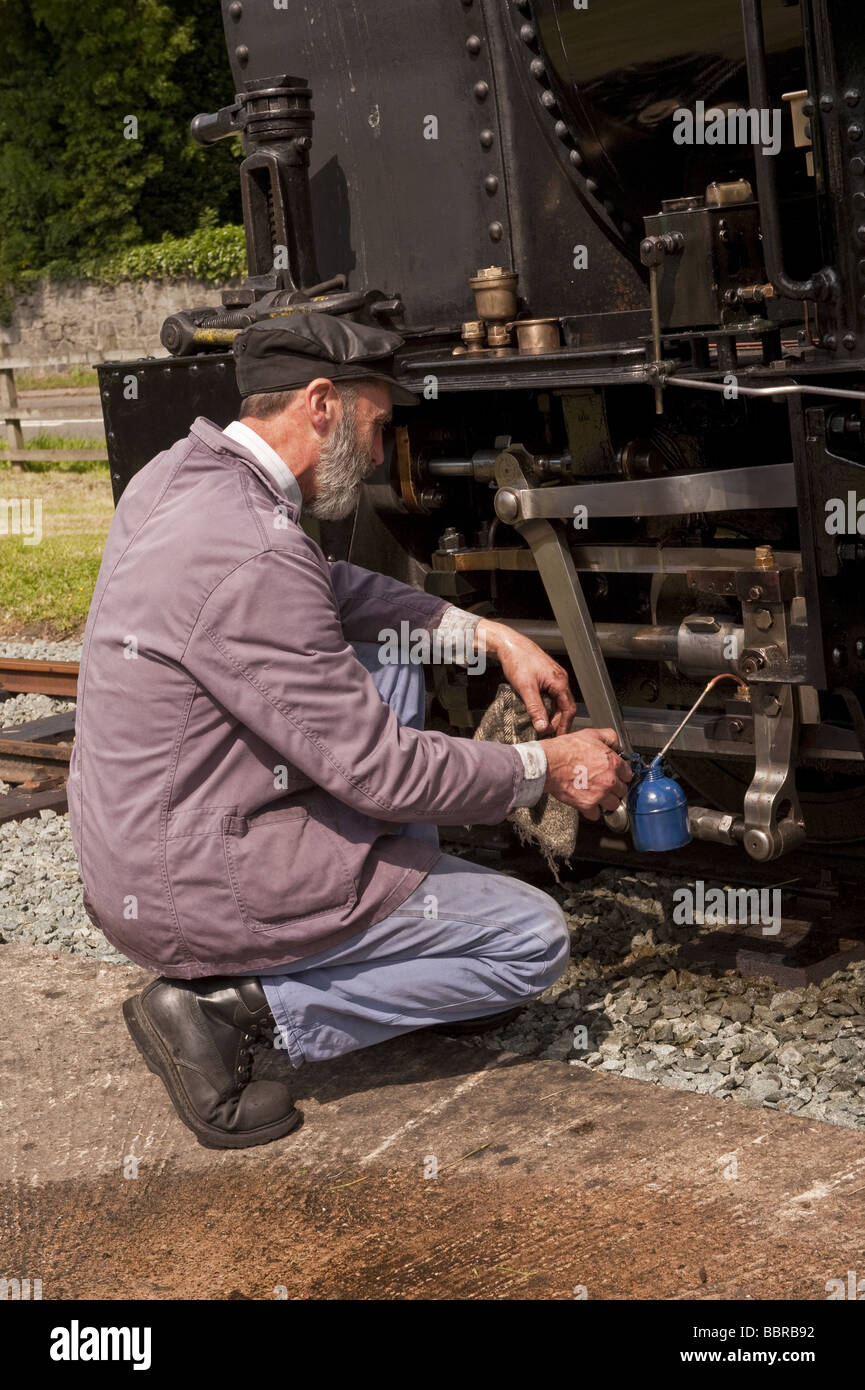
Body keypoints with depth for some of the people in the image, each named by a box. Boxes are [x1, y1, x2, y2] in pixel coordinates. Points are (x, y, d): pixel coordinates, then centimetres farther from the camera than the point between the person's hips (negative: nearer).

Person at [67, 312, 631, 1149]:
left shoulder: (182, 474, 3)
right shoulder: (252, 554, -27)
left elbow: (334, 589, 20)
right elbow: (376, 767, -22)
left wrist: (488, 636, 11)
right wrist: (545, 769, -7)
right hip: (192, 895, -10)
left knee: (388, 656, 20)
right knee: (535, 941, -1)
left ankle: (416, 961, 22)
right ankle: (231, 1006, -6)